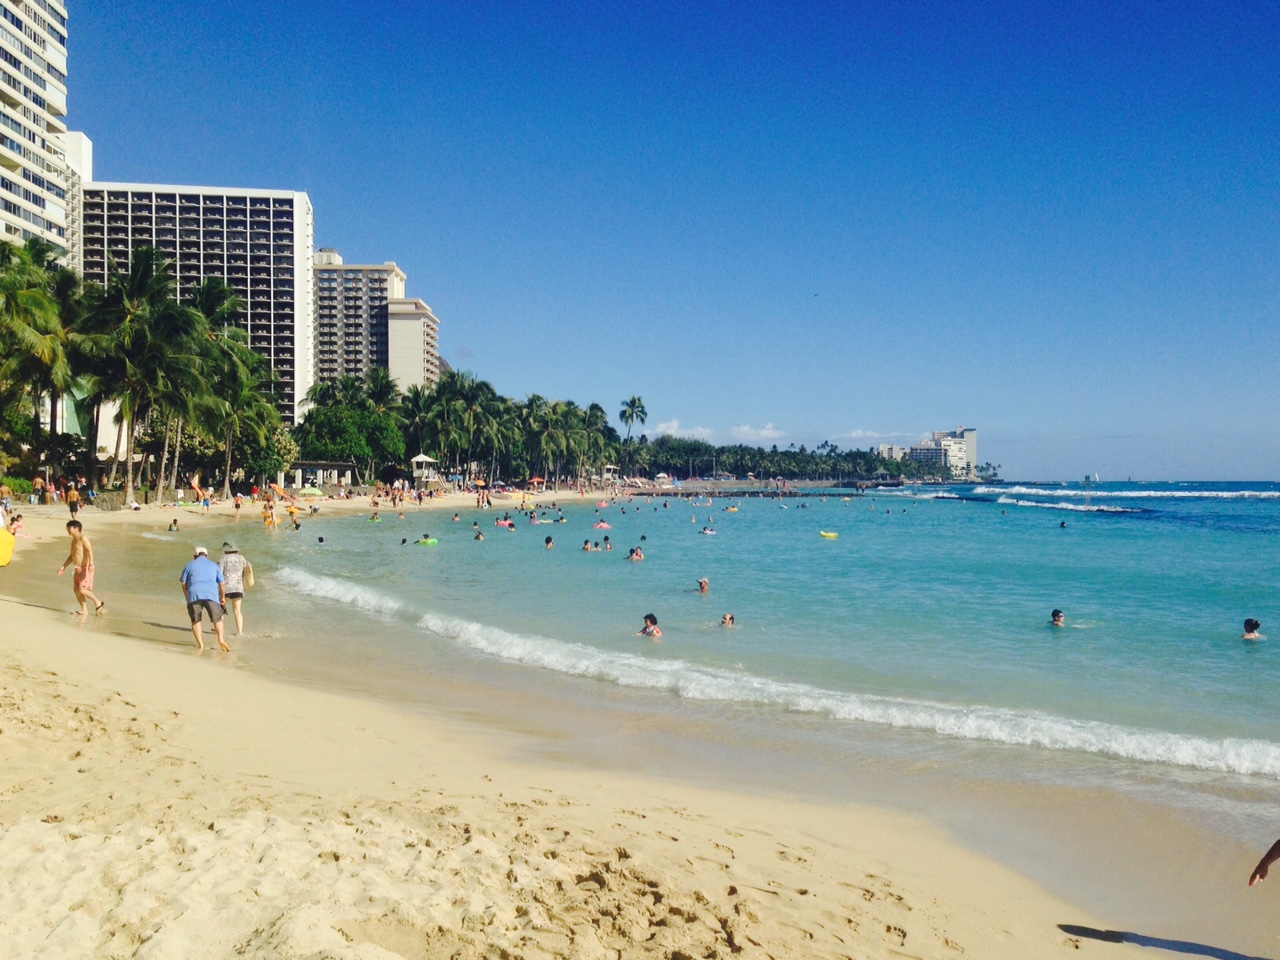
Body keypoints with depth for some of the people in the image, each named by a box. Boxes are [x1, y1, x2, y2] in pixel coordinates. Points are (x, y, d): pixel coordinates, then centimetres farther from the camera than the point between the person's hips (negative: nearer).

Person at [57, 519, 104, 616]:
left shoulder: (83, 538, -11)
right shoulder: (74, 541, 17)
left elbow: (90, 550, -24)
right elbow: (71, 556, 27)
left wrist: (91, 564, -35)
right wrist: (63, 567, 26)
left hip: (85, 568, -10)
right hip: (78, 569, 10)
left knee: (82, 590, -14)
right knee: (76, 590, 8)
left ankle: (97, 602, 4)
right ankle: (84, 610, 15)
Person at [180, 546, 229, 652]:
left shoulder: (189, 565, 20)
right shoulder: (214, 565, 21)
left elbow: (184, 584, 14)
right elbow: (222, 584, 15)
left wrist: (188, 598, 24)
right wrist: (223, 597, 27)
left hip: (194, 594, 0)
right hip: (211, 594, 0)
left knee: (196, 621, 8)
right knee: (217, 618, 5)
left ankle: (200, 644, -5)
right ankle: (221, 639, -18)